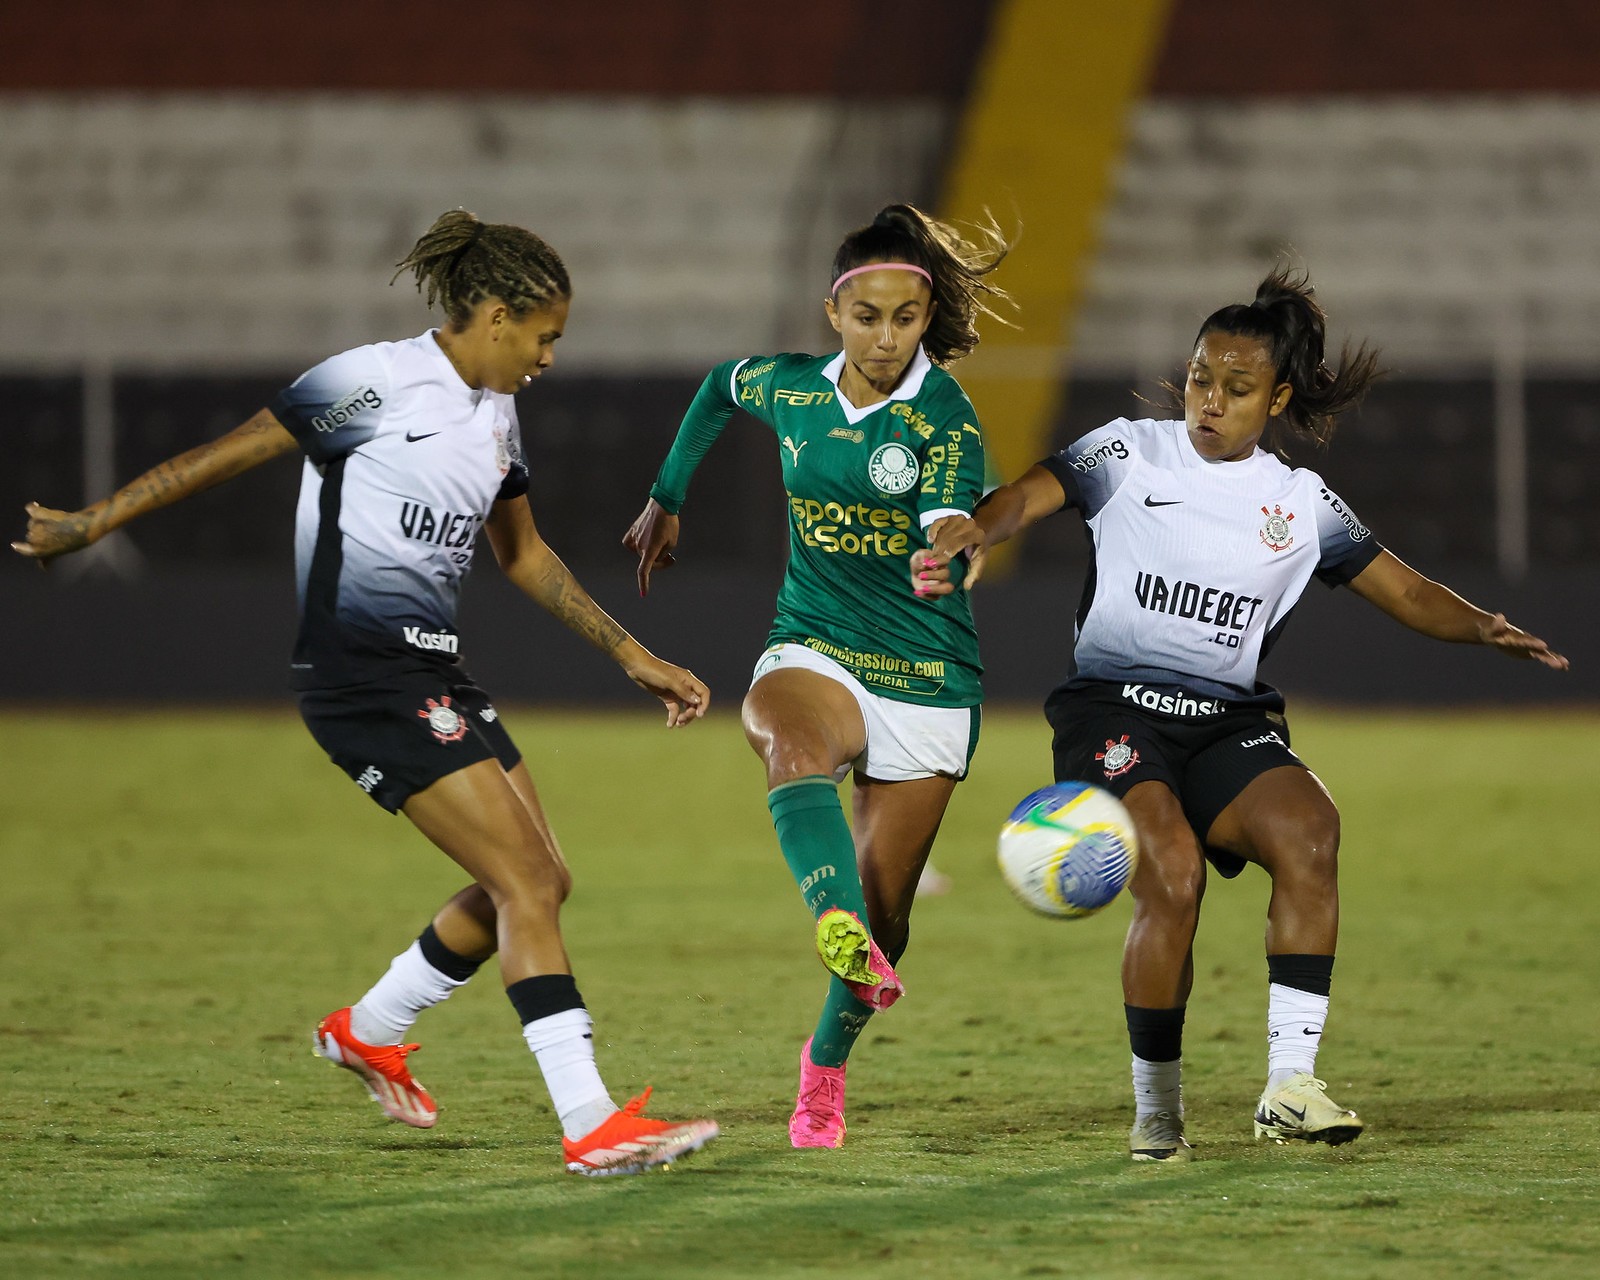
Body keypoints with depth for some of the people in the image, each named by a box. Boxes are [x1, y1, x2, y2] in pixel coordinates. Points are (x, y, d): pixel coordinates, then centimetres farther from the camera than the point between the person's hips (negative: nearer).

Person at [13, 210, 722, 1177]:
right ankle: (591, 1124, -17)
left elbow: (524, 555, 25)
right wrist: (90, 524, -6)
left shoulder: (497, 411, 14)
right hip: (360, 670, -9)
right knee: (526, 878, -15)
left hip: (434, 667, 9)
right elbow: (232, 453, -9)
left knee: (541, 880, 8)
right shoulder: (379, 382, -12)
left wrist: (632, 655, 23)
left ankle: (369, 1030, 29)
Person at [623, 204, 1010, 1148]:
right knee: (793, 737, -37)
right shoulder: (788, 388, 1)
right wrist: (669, 501, 27)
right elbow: (722, 386, 25)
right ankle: (845, 942, -63)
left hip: (927, 679, -1)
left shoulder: (945, 416, -11)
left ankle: (825, 1072, 30)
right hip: (813, 652, 1)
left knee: (884, 910, 1)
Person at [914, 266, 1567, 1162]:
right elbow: (1035, 493, -10)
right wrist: (976, 531, -33)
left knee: (1309, 827, -27)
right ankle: (1156, 1110, -10)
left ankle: (1290, 1084, -27)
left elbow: (1406, 592, 14)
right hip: (1115, 711, -3)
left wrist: (1484, 628, -6)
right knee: (1173, 869, -27)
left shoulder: (1302, 501, 13)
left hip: (1229, 720, 3)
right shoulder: (1130, 453, 5)